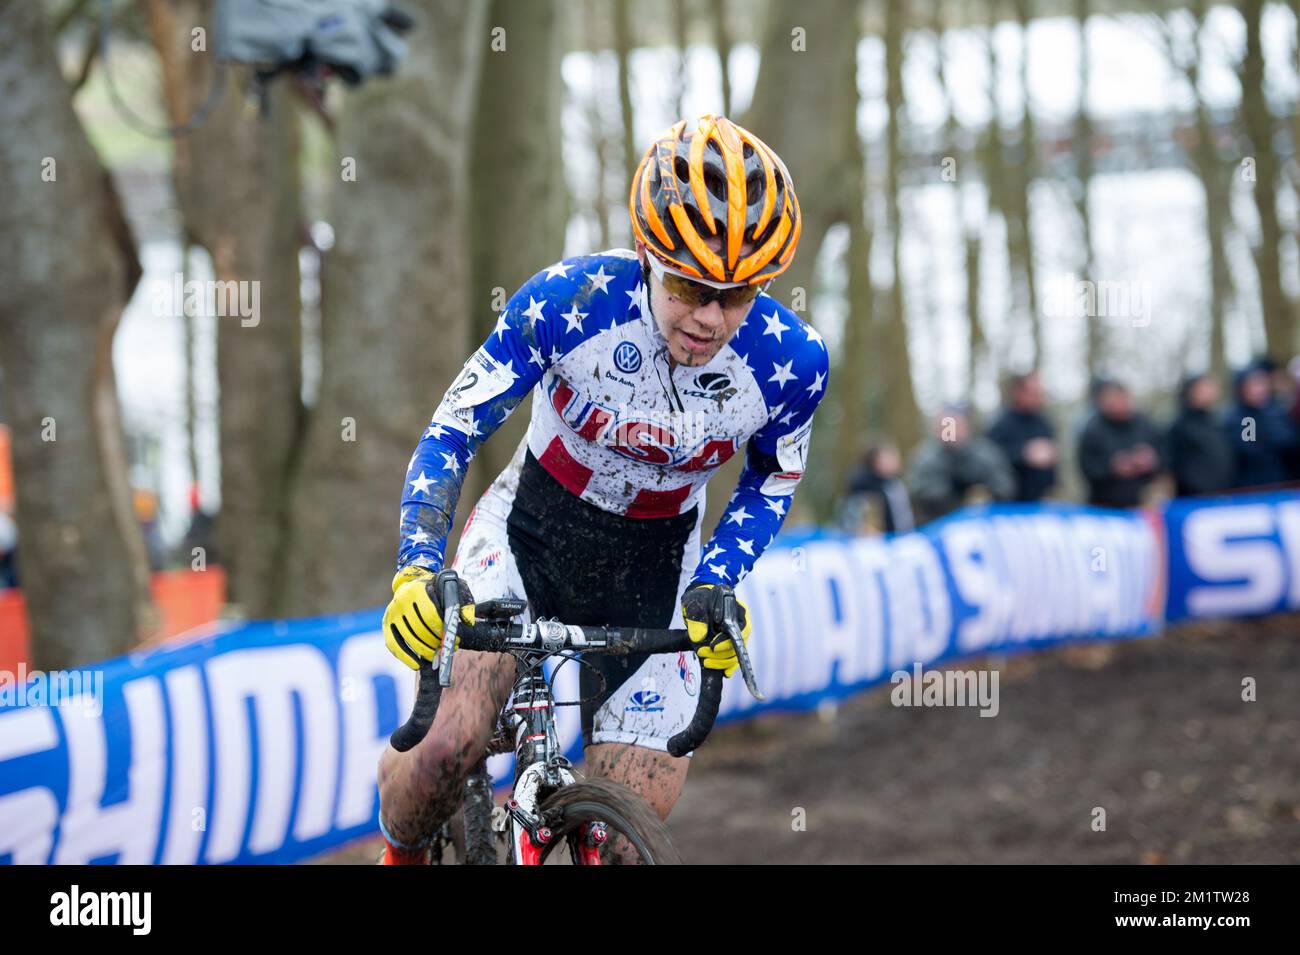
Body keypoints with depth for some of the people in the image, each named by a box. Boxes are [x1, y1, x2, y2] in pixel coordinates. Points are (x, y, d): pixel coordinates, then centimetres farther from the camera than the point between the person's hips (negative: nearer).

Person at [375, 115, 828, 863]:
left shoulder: (790, 361, -20)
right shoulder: (569, 301, -25)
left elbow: (771, 484, 1)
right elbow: (452, 433, -16)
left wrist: (715, 586, -16)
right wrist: (417, 569, -30)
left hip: (652, 564, 2)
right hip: (531, 522, -2)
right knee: (447, 743, -24)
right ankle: (402, 855, 9)